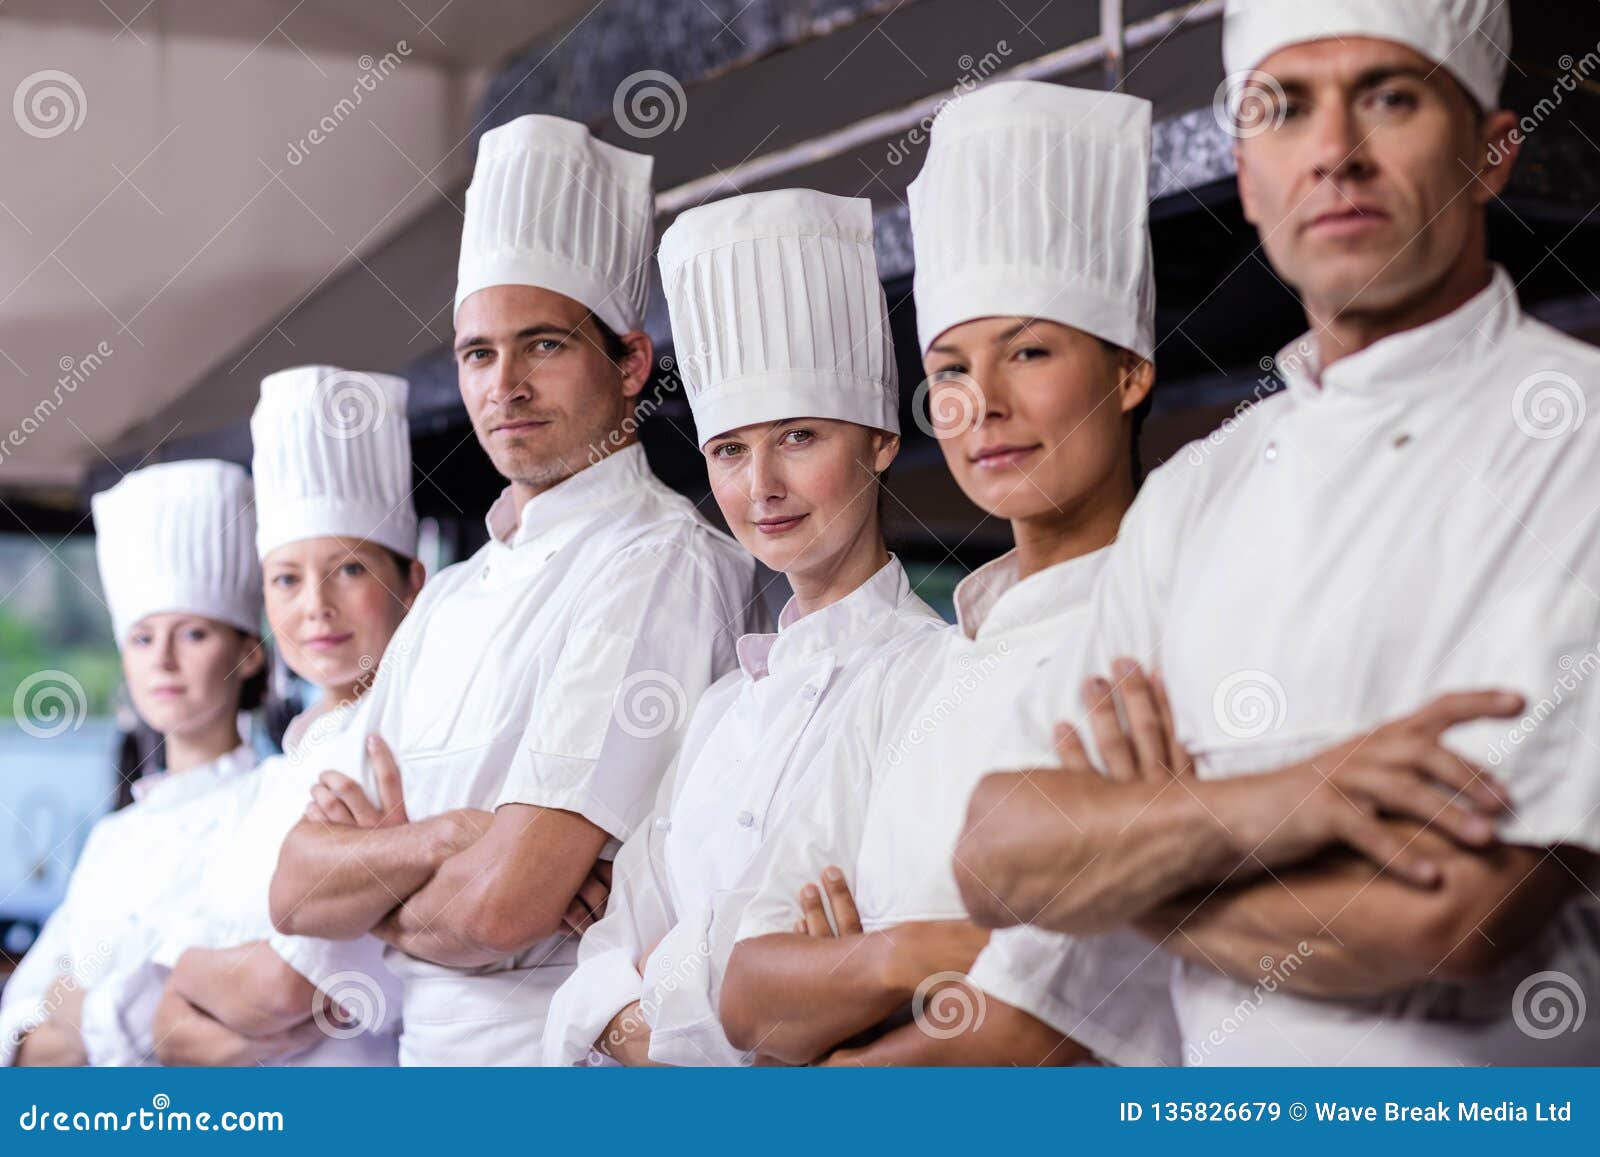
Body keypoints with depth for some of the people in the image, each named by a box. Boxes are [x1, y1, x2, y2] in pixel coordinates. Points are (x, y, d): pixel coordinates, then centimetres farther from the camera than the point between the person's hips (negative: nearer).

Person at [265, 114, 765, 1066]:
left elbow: (502, 907, -18)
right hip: (427, 1056, 5)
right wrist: (450, 839, -9)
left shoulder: (662, 563, -10)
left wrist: (381, 896, 1)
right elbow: (296, 892, 7)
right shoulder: (451, 601, 14)